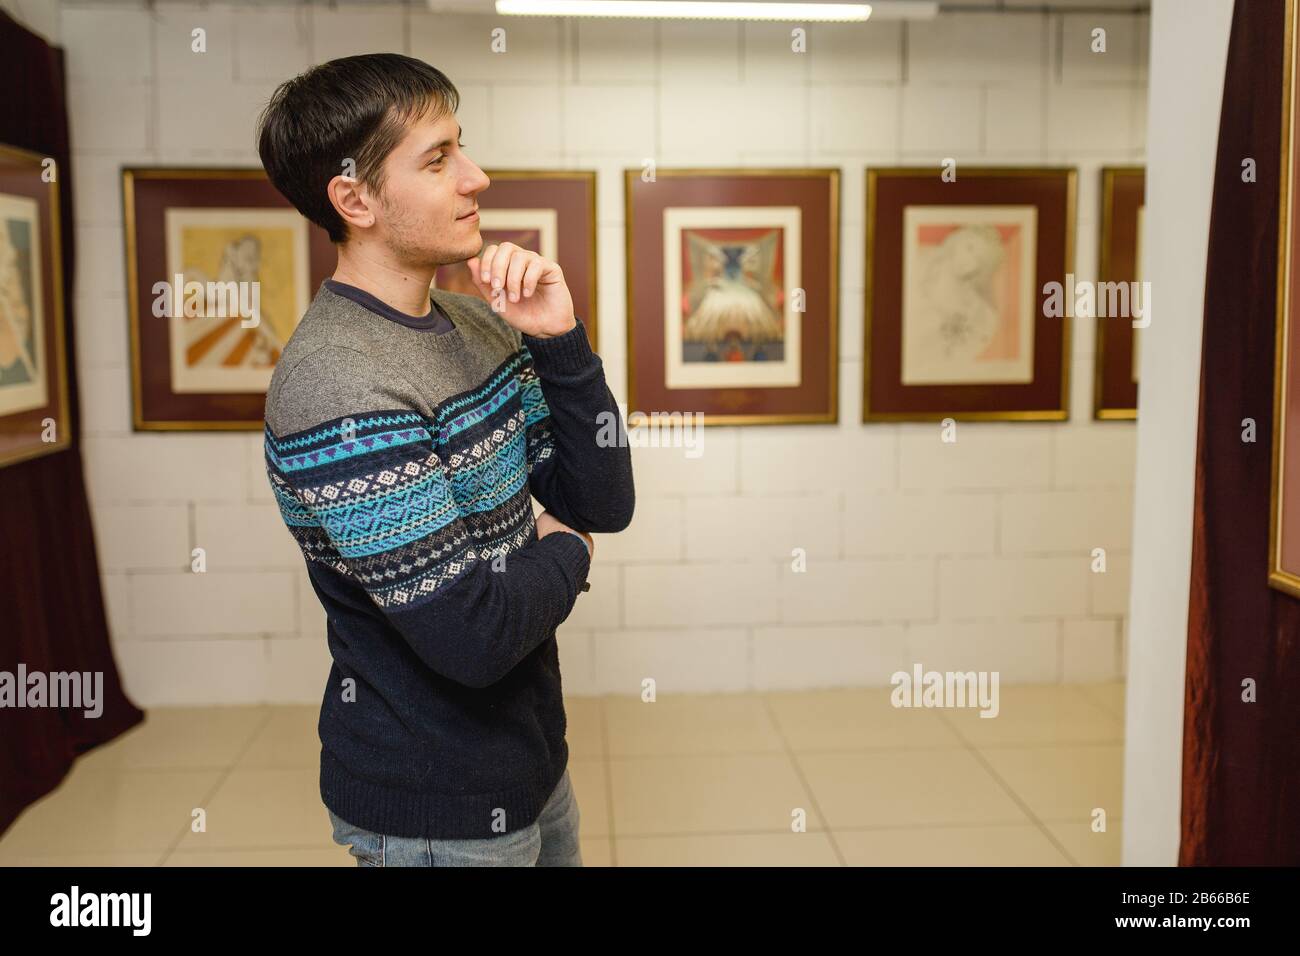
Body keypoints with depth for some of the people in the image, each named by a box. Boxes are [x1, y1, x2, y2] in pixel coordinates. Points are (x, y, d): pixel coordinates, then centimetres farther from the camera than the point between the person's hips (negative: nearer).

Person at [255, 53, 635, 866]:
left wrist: (561, 340, -14)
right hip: (437, 814, -8)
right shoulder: (336, 386, -26)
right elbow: (471, 635, -28)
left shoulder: (479, 326, 1)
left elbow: (604, 504, -2)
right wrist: (564, 554, -9)